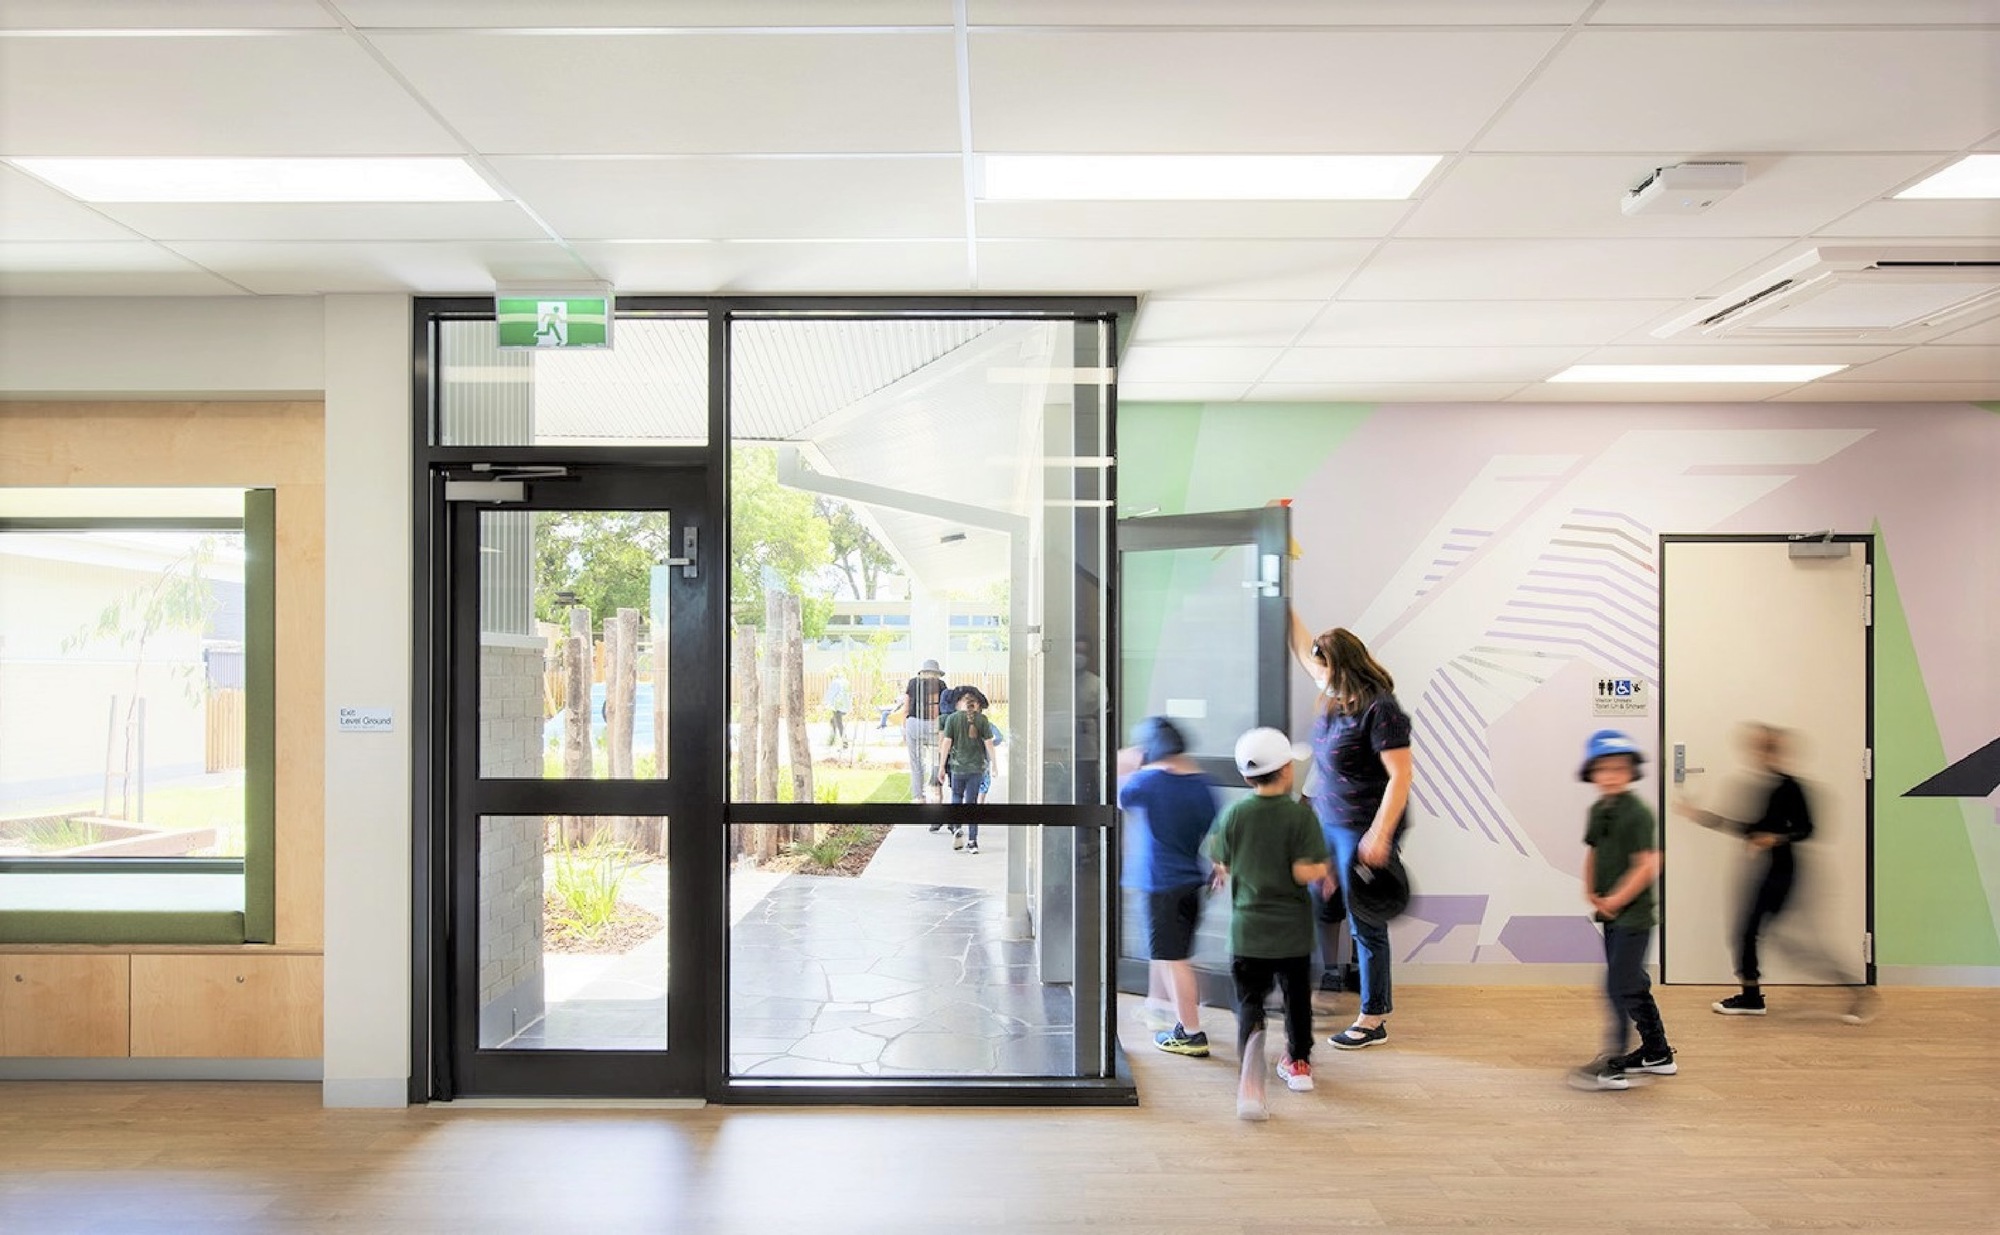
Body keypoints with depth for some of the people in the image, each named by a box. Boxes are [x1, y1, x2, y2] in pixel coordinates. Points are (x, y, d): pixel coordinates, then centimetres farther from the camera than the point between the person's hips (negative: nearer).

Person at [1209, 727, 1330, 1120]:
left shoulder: (1235, 814, -6)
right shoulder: (1301, 814, -13)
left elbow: (1222, 867, 1)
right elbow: (1305, 872, -19)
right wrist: (1323, 870, 1)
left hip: (1247, 928, 0)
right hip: (1292, 929, 0)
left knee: (1249, 1002, 4)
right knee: (1296, 996, 21)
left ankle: (1251, 1083, -19)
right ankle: (1299, 1063, 41)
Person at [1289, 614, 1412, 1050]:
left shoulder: (1379, 709, -19)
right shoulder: (1336, 696, 6)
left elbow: (1400, 777, -21)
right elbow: (1304, 651, 24)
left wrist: (1379, 835, -25)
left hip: (1364, 830, -9)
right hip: (1328, 820, 9)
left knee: (1365, 924, 1)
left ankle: (1374, 1019, 13)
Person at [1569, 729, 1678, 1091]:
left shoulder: (1637, 813, -16)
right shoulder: (1598, 810, 9)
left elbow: (1647, 866, -20)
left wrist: (1615, 900, -16)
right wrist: (1591, 892, 6)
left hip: (1633, 915, -9)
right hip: (1610, 915, 9)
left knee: (1619, 987, -8)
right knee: (1634, 985, 18)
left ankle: (1613, 1066, -4)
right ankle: (1657, 1054, 32)